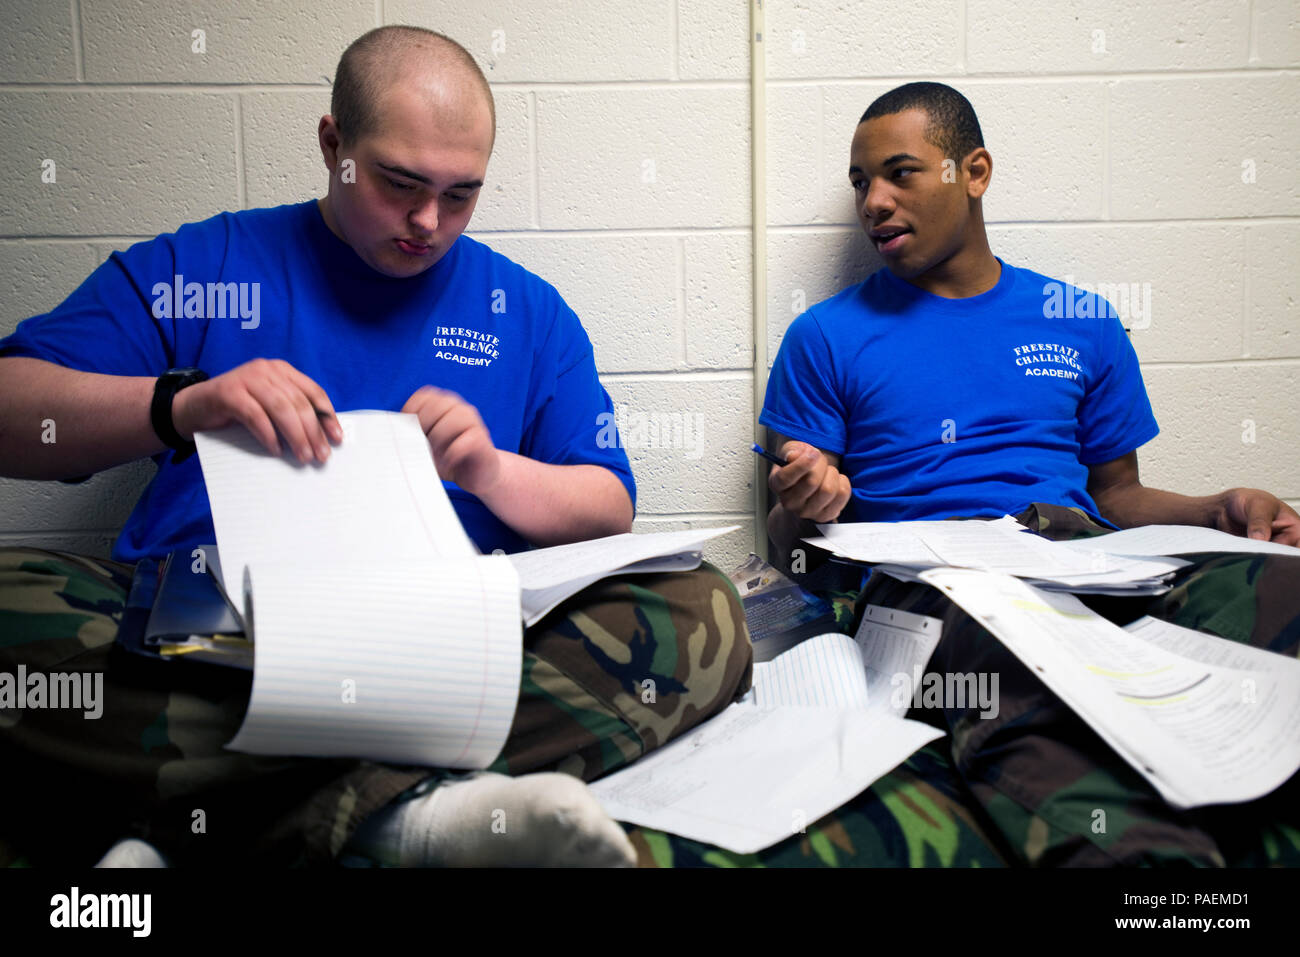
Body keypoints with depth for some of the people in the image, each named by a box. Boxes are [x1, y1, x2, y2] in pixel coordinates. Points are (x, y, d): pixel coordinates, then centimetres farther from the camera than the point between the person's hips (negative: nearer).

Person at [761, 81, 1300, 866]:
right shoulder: (828, 337, 14)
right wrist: (805, 506, -13)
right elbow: (786, 539, 12)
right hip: (930, 568, -3)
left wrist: (1219, 510, 4)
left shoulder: (1084, 323, 22)